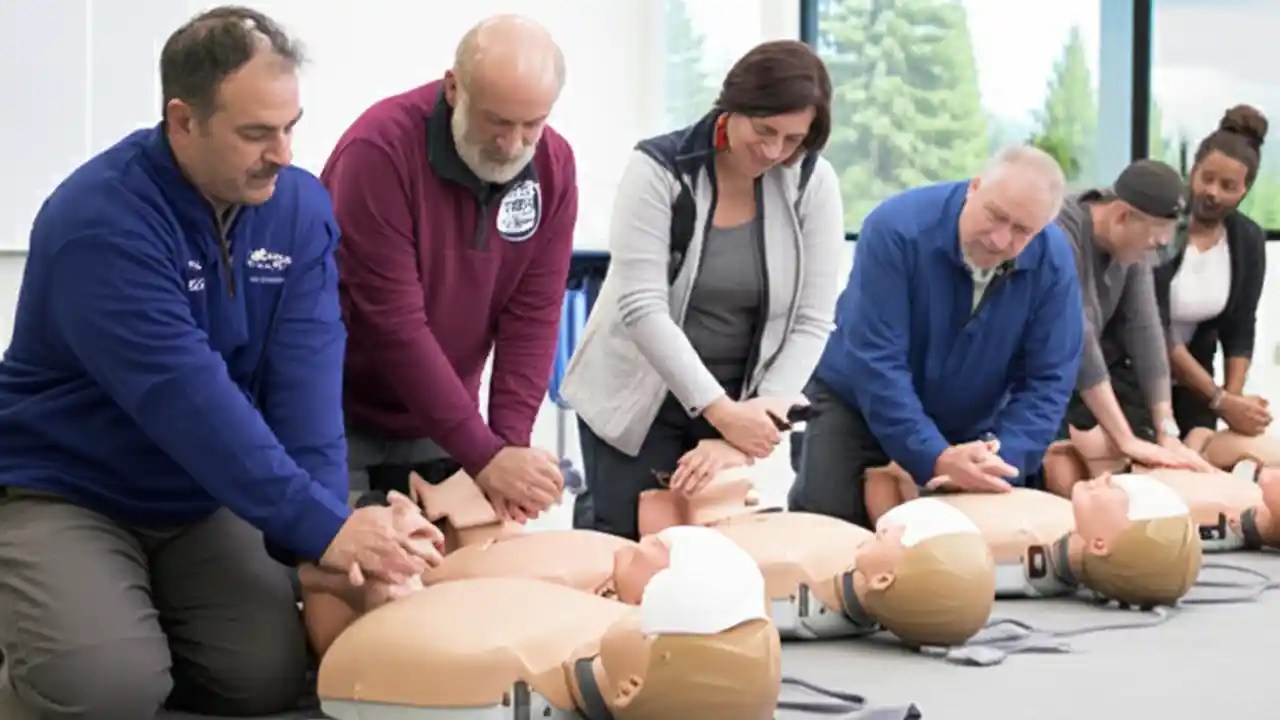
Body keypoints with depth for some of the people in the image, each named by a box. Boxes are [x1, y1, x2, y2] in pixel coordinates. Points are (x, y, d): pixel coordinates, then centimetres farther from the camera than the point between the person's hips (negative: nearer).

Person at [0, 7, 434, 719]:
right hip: (65, 491, -5)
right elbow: (187, 397, -33)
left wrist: (326, 521, -30)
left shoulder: (301, 207, -6)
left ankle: (137, 642, 19)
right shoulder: (101, 221, -25)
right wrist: (318, 527, -36)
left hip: (202, 502, 6)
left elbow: (306, 375, -16)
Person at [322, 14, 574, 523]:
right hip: (340, 417, -4)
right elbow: (394, 323, -25)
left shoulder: (553, 166, -6)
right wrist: (483, 455, -25)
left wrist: (510, 443, -18)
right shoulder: (380, 148, -23)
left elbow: (532, 317, -6)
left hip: (438, 422, 5)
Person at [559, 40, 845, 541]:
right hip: (639, 397, -2)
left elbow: (810, 322, -9)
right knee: (626, 546, -2)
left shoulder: (814, 183, -9)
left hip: (739, 402, 2)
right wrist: (719, 410, -29)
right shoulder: (659, 169, -16)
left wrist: (763, 412, -22)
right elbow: (642, 307, -23)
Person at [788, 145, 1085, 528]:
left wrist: (1005, 461, -30)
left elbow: (1047, 381, -14)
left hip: (968, 426, 3)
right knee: (825, 526, -20)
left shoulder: (1053, 263, -18)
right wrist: (935, 458, -39)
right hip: (858, 405, -3)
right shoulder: (897, 227, -27)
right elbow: (876, 360, -31)